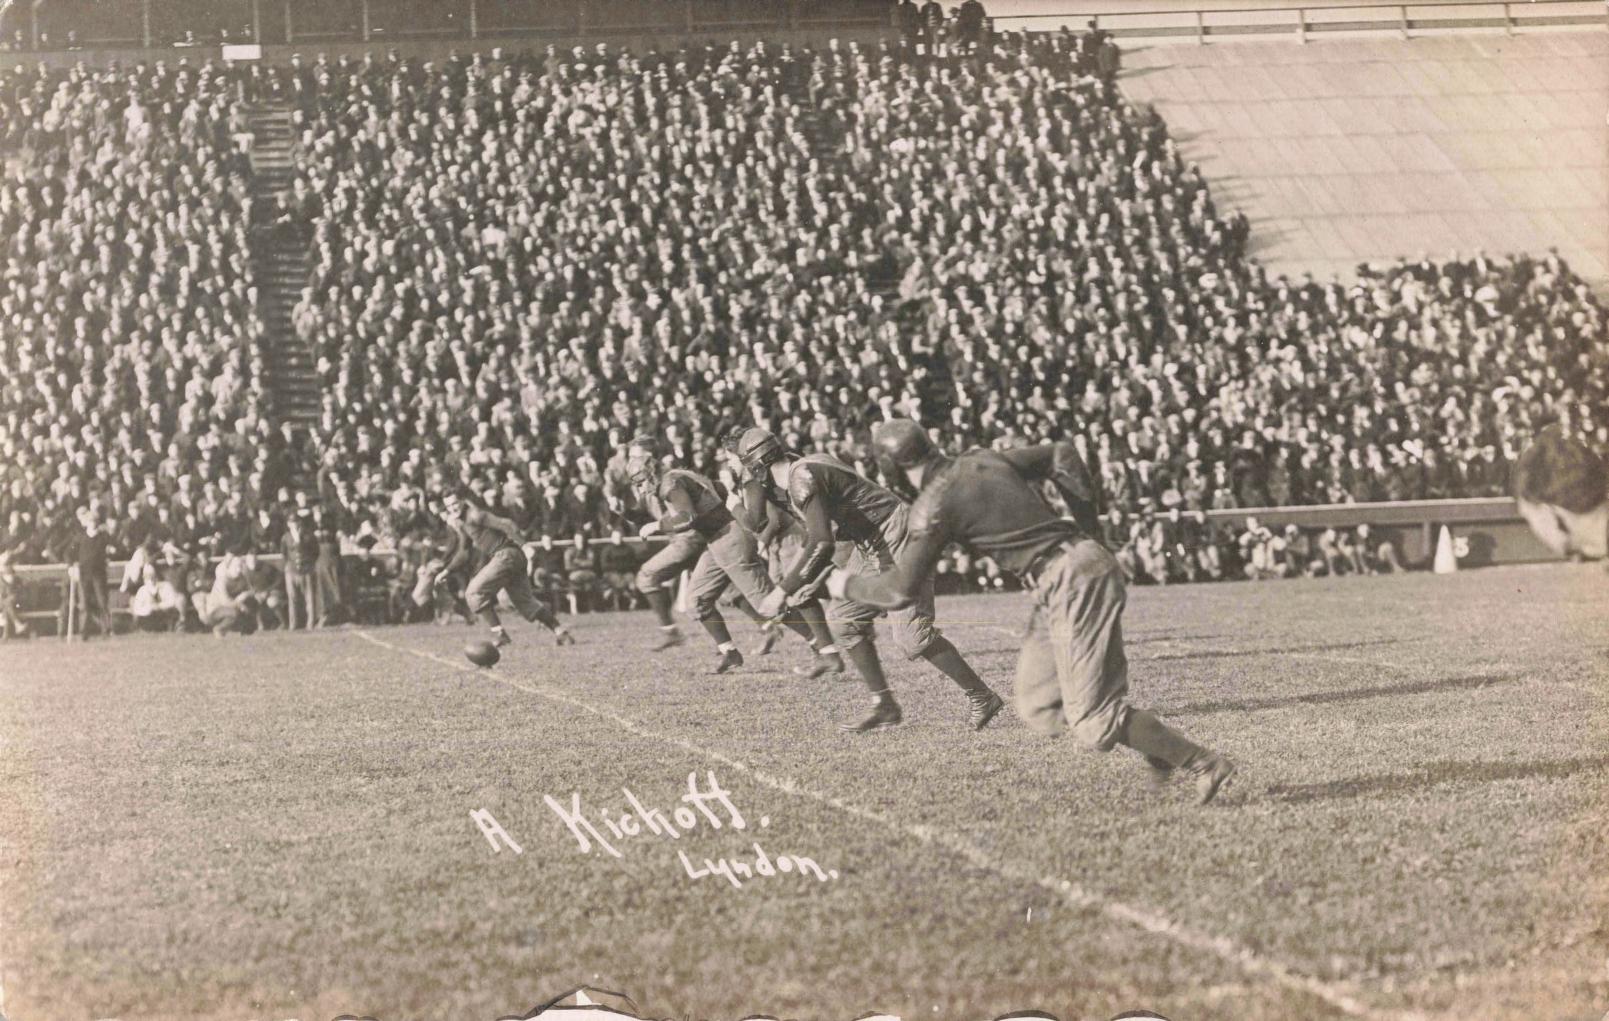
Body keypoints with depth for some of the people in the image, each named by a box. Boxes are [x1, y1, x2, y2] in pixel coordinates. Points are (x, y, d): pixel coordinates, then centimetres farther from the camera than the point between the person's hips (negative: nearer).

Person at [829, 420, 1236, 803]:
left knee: (1094, 721, -7)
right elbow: (1062, 456, 24)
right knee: (1039, 708, 11)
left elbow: (901, 591, -5)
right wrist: (1087, 529, 27)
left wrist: (846, 584, 14)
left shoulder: (934, 505, -8)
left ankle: (1205, 764, -6)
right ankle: (1157, 744, 5)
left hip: (1069, 581, -9)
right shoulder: (984, 460, 14)